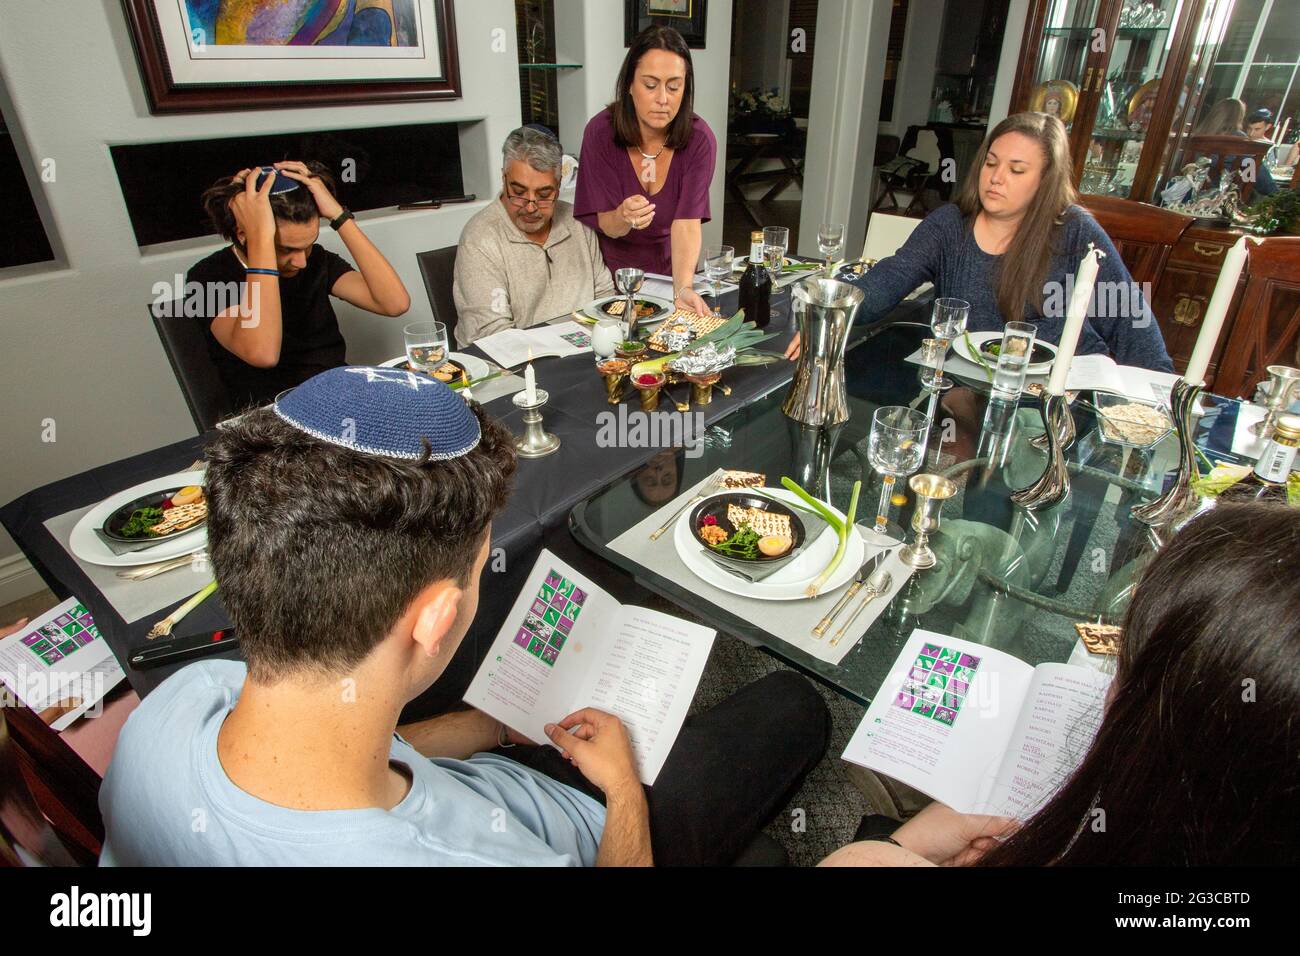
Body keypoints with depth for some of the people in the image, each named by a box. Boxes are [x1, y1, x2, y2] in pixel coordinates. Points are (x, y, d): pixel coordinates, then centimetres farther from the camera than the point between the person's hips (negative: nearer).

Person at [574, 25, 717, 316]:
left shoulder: (699, 139, -14)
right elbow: (606, 225, -12)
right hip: (611, 271, 0)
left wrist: (683, 288, -38)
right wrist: (623, 217, -37)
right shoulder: (601, 131, -15)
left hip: (669, 270, 1)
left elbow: (687, 224, -20)